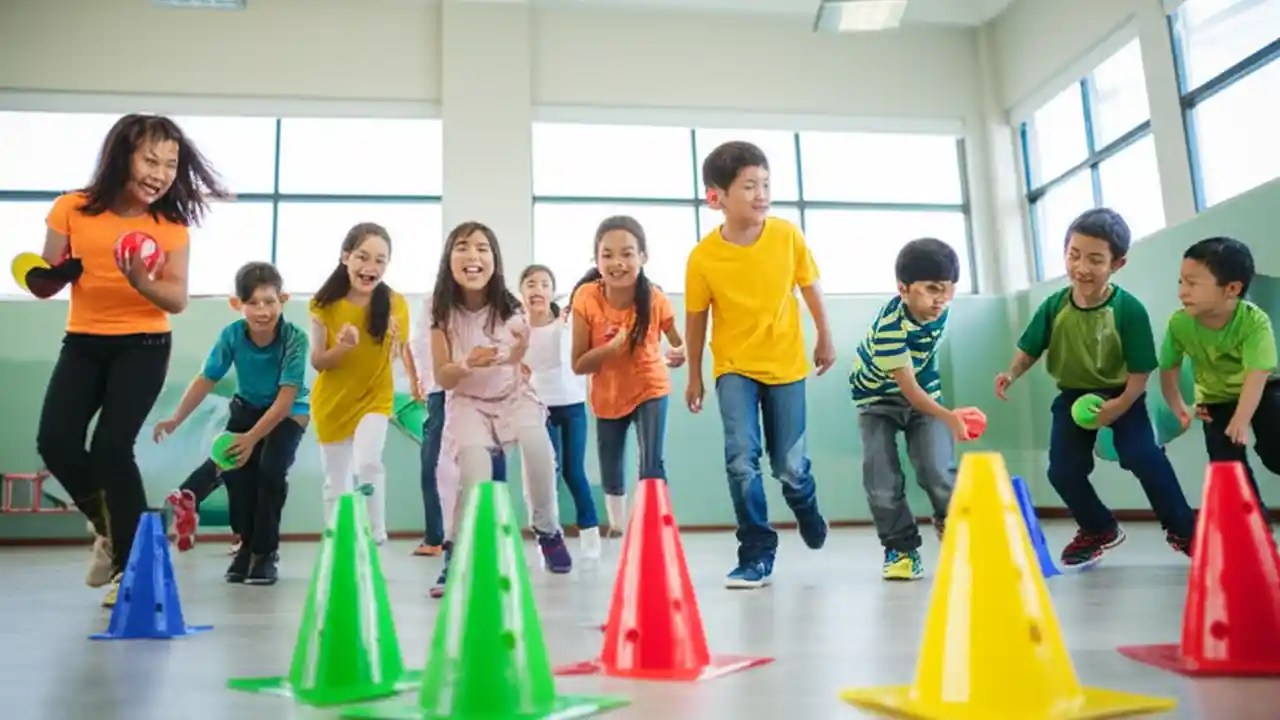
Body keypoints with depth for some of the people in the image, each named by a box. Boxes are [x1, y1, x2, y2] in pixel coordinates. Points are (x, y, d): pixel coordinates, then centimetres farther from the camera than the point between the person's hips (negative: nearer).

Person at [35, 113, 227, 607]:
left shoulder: (171, 225, -4)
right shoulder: (72, 210, -3)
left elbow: (178, 301, -8)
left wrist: (142, 282, -27)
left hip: (143, 346, -2)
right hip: (82, 343, 3)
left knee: (110, 447, -14)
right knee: (55, 441, -9)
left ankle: (132, 565, 1)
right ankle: (108, 526, 22)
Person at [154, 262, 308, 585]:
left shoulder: (294, 338, -30)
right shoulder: (231, 335, -20)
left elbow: (286, 398, -31)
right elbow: (206, 380, -12)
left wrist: (252, 437, -37)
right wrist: (176, 420, -20)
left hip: (289, 412, -3)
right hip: (247, 406, 4)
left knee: (271, 470, -22)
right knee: (235, 468, -13)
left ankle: (265, 552, -2)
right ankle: (247, 543, 11)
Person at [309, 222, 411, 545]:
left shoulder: (395, 304, -12)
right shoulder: (325, 304, -12)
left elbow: (396, 355, 0)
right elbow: (317, 362, -7)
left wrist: (396, 339, -22)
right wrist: (342, 347, -26)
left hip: (374, 397, -1)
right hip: (332, 402, 1)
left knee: (367, 463, -25)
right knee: (336, 486, 10)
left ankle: (376, 538, -6)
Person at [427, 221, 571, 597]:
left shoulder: (510, 308, -13)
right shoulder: (443, 312, -12)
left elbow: (524, 375, -13)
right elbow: (443, 378, -10)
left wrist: (519, 356, -38)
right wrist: (467, 364, -33)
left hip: (513, 396, 1)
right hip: (467, 401, 0)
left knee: (537, 446, -28)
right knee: (473, 468, -28)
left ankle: (547, 530, -2)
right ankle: (457, 555, -6)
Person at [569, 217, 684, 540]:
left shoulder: (655, 299, -23)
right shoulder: (586, 298, -23)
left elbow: (679, 343, -18)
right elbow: (578, 365, -19)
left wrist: (680, 353, -40)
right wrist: (610, 348, -35)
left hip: (649, 389, -2)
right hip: (607, 396, 2)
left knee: (652, 465, -17)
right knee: (611, 473, 18)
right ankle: (618, 528, 43)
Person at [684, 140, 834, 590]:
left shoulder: (788, 236, -12)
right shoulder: (703, 256, -16)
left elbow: (809, 287, 5)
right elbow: (696, 318, -3)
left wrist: (825, 339, 13)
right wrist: (694, 377, 5)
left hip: (785, 364, 1)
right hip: (734, 368, -1)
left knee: (790, 466, 5)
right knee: (741, 460, -14)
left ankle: (807, 511, 41)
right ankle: (757, 554, 2)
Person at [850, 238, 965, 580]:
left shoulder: (938, 308, -13)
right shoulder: (889, 326, -32)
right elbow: (907, 387, -30)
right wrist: (948, 417, -38)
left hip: (923, 394, 4)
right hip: (879, 400, -3)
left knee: (938, 471, -10)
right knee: (882, 482, -11)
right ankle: (901, 548, 9)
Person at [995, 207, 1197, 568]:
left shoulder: (1129, 309, -20)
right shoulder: (1054, 306, -12)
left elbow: (1140, 369, -15)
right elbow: (1029, 349, -2)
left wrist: (1120, 406, -25)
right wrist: (1012, 373, -22)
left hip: (1121, 394, -3)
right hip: (1073, 395, 3)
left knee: (1143, 456, -23)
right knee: (1063, 470, -4)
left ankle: (1183, 530, 3)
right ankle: (1099, 530, 25)